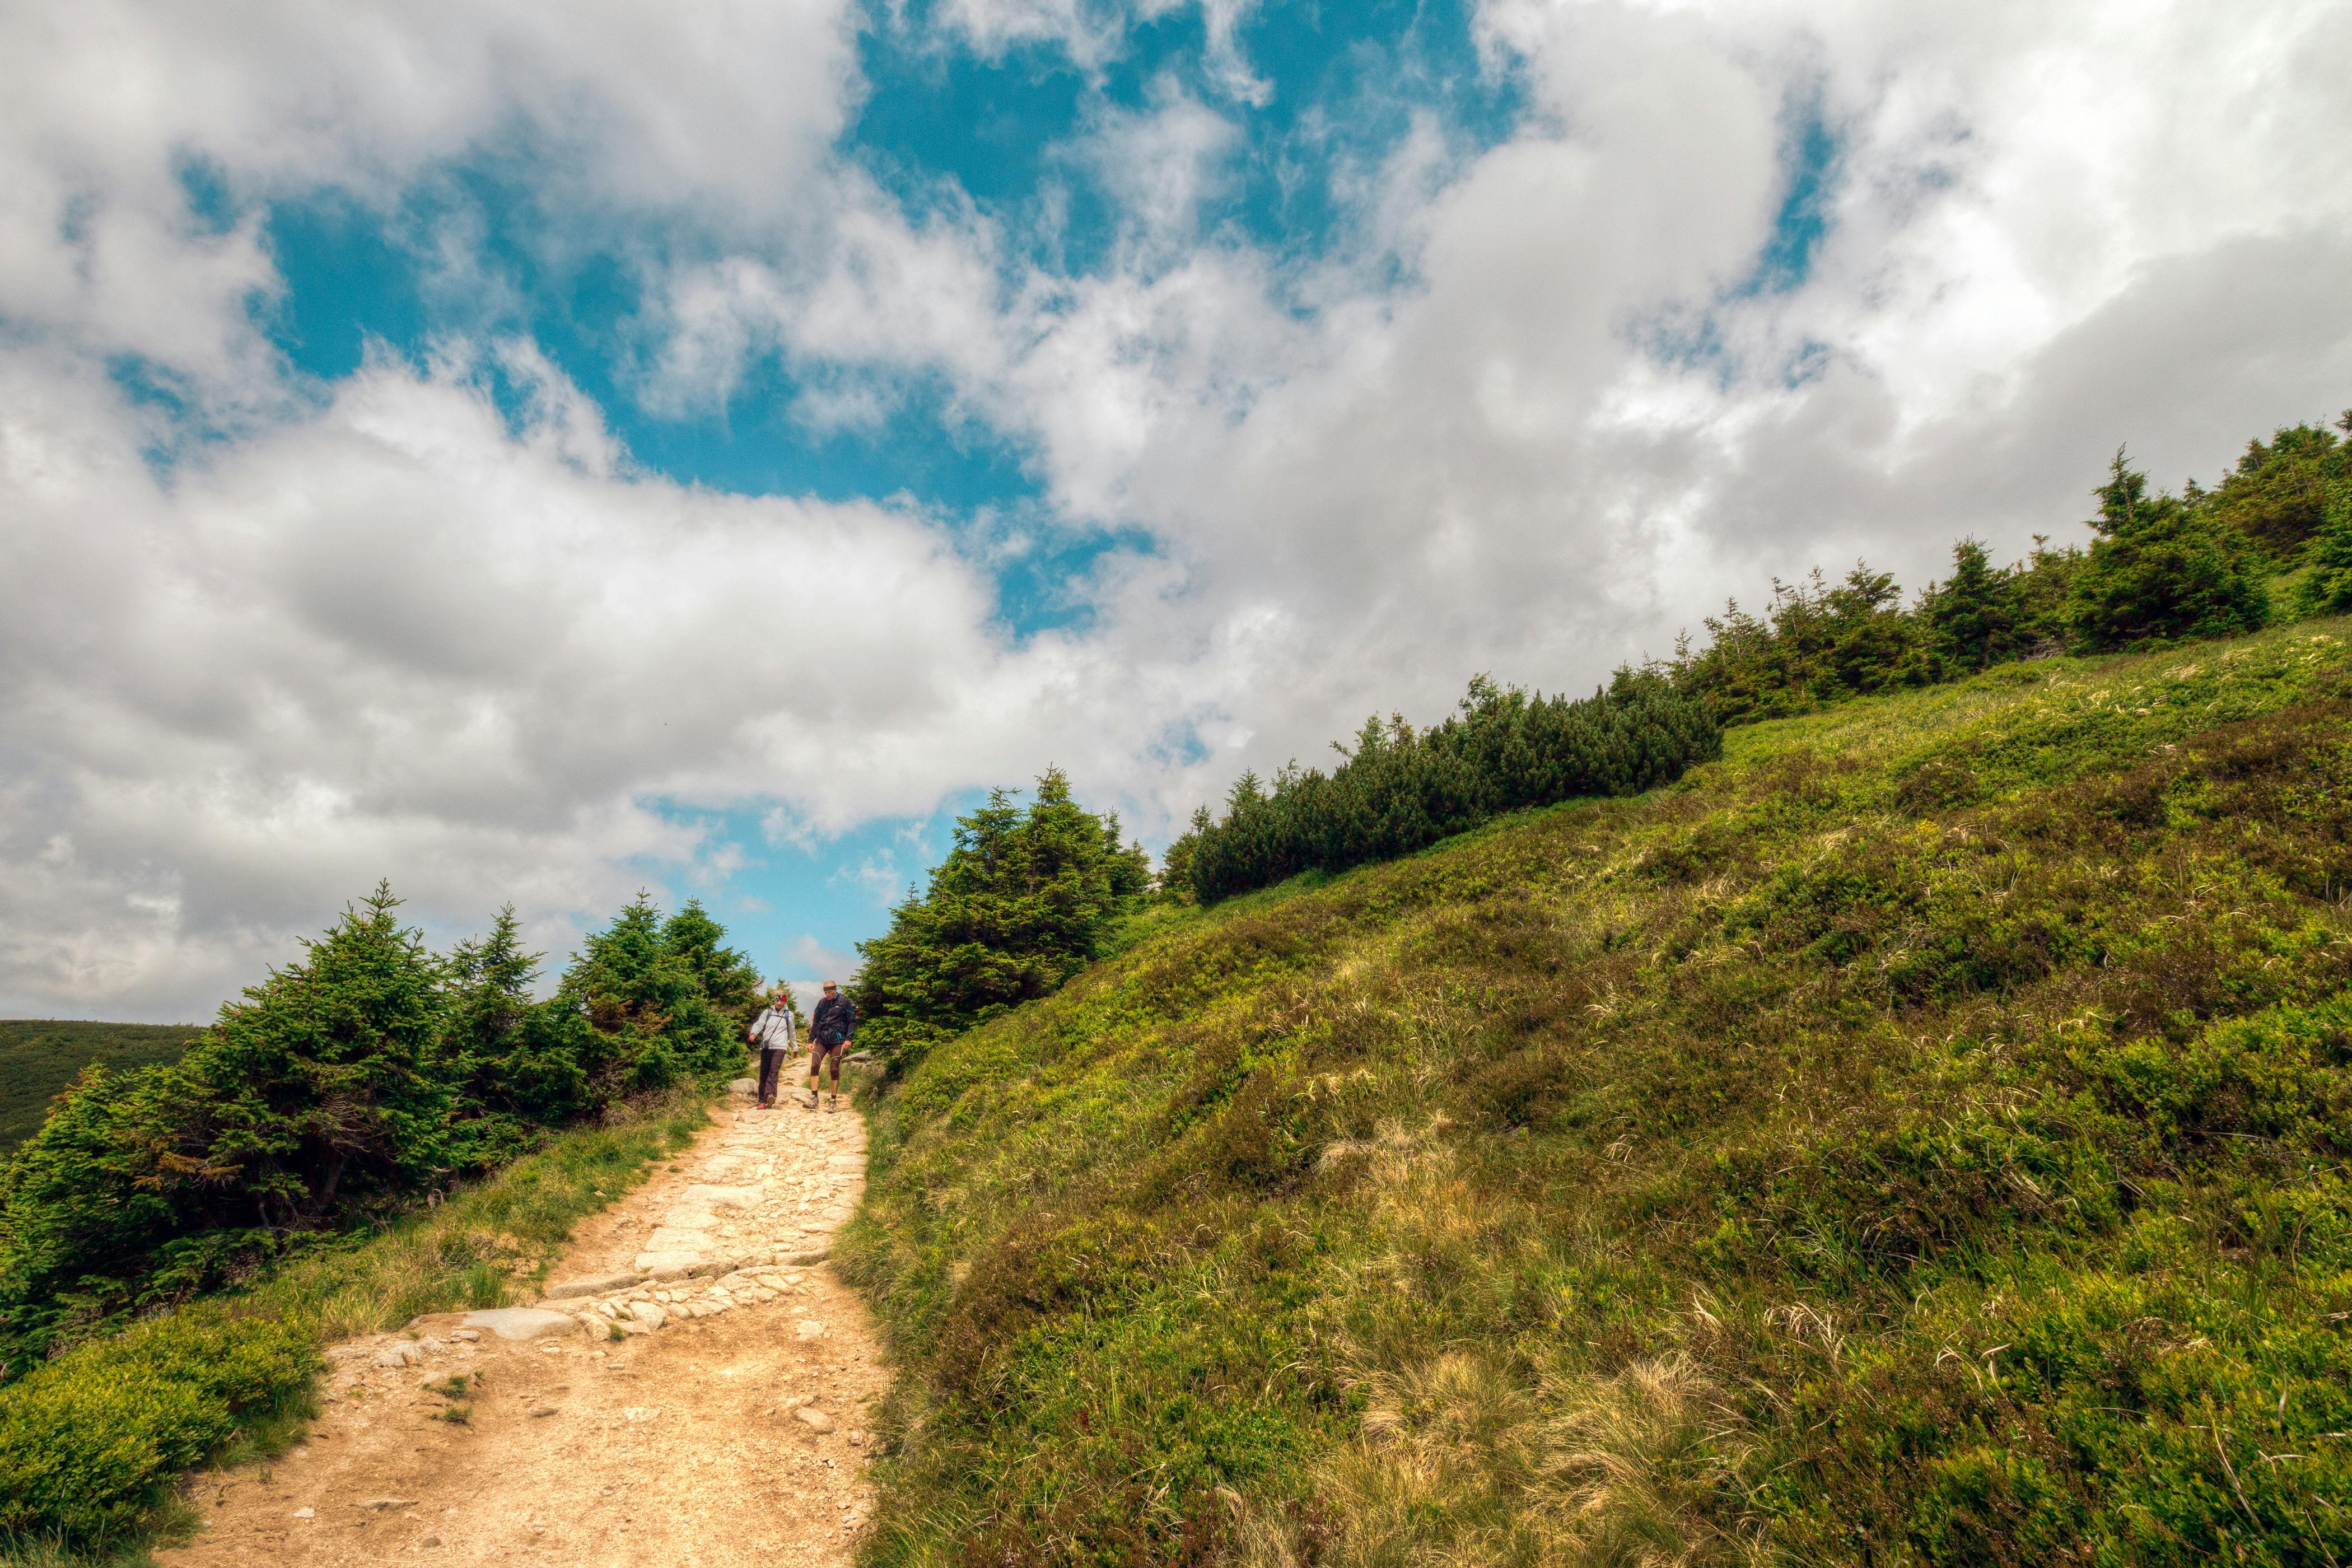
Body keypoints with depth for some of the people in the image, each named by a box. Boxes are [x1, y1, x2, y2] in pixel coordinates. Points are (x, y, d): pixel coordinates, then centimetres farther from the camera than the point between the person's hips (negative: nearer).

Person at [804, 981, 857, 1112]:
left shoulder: (844, 1002, -1)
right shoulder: (822, 1003, 12)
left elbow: (852, 1021, -2)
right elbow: (815, 1022, 17)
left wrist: (848, 1039, -11)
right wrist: (811, 1040, 12)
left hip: (837, 1040, -4)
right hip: (821, 1040, 4)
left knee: (835, 1070, -1)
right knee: (814, 1065, -12)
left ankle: (833, 1101, 6)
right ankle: (814, 1098, -8)